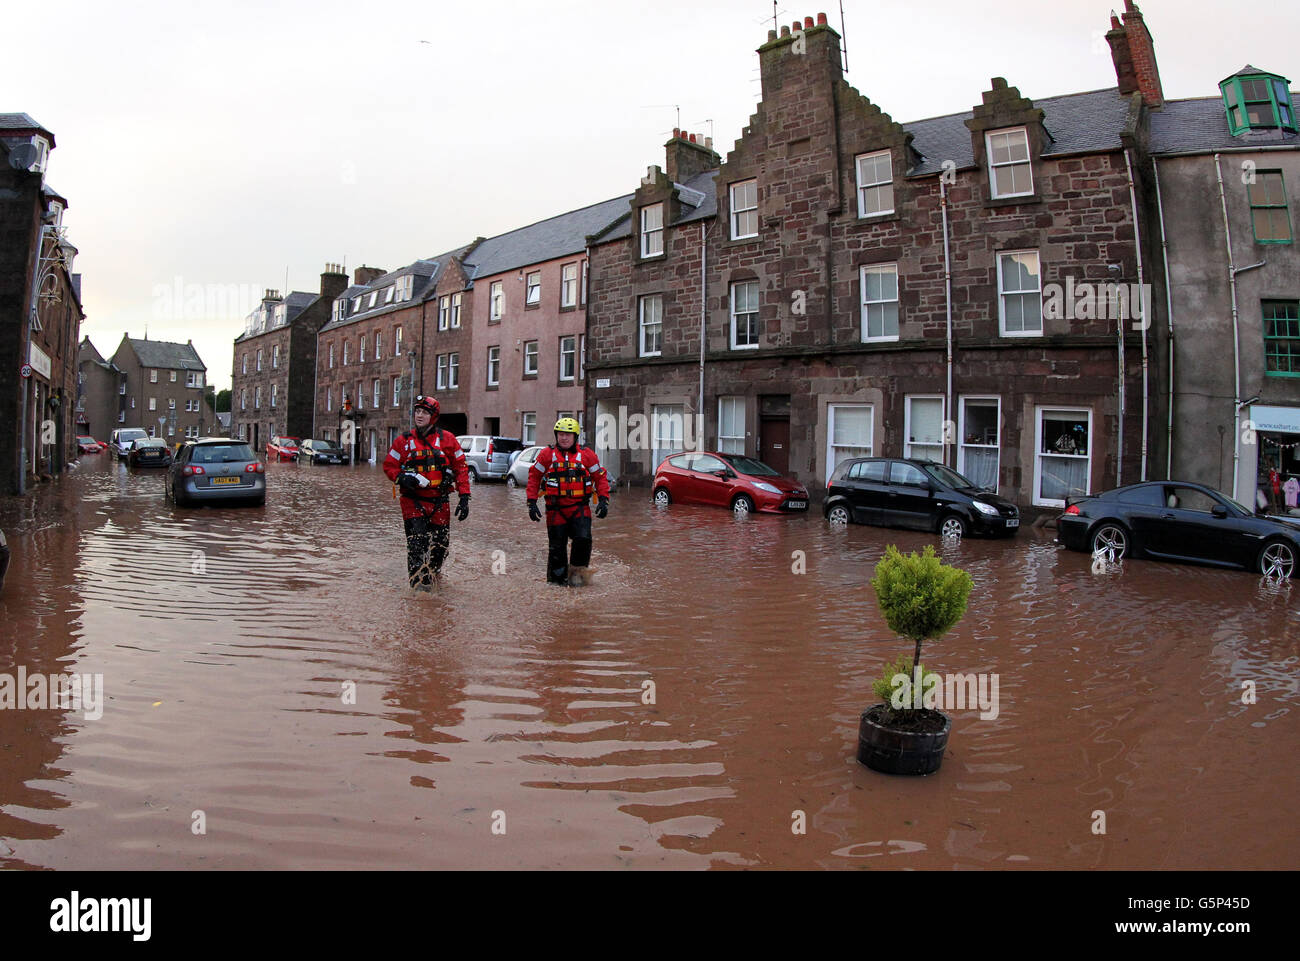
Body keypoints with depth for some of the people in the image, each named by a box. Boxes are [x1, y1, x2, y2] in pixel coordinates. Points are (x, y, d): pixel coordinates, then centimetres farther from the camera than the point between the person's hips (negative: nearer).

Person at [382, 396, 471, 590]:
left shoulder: (447, 439, 4)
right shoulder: (404, 441, 5)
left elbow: (461, 467, 6)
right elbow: (389, 465, 11)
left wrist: (464, 497, -1)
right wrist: (401, 478, -11)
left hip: (440, 500, 1)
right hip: (413, 499, -1)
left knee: (441, 541, 5)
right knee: (417, 541, -14)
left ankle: (434, 571, 33)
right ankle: (420, 581, -8)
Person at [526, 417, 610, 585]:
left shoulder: (587, 454, 5)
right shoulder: (547, 454, 4)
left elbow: (600, 477, 10)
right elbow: (534, 477, 8)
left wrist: (603, 500, -1)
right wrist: (532, 503, 2)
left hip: (580, 508, 0)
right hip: (555, 509, 0)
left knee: (583, 539, -18)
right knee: (557, 547, 3)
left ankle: (577, 571, 2)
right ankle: (556, 579, 20)